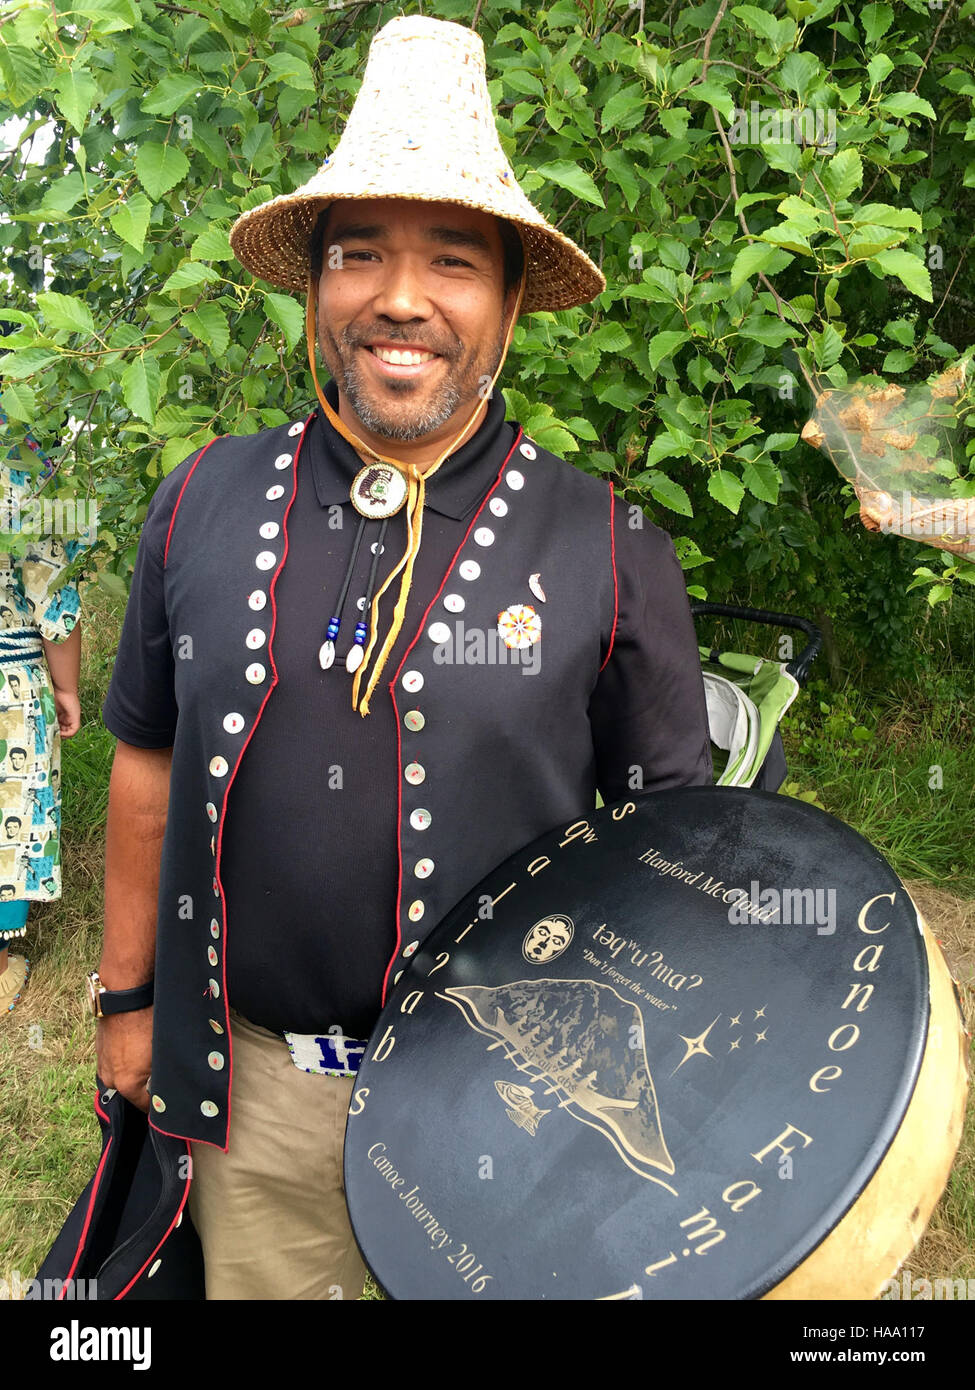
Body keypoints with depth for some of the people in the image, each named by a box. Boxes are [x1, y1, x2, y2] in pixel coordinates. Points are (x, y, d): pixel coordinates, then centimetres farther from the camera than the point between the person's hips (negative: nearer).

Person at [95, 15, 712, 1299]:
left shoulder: (609, 555, -11)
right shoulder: (204, 504, -3)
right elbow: (150, 760, 6)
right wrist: (128, 995, 10)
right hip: (250, 1085, 3)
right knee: (255, 1284, 22)